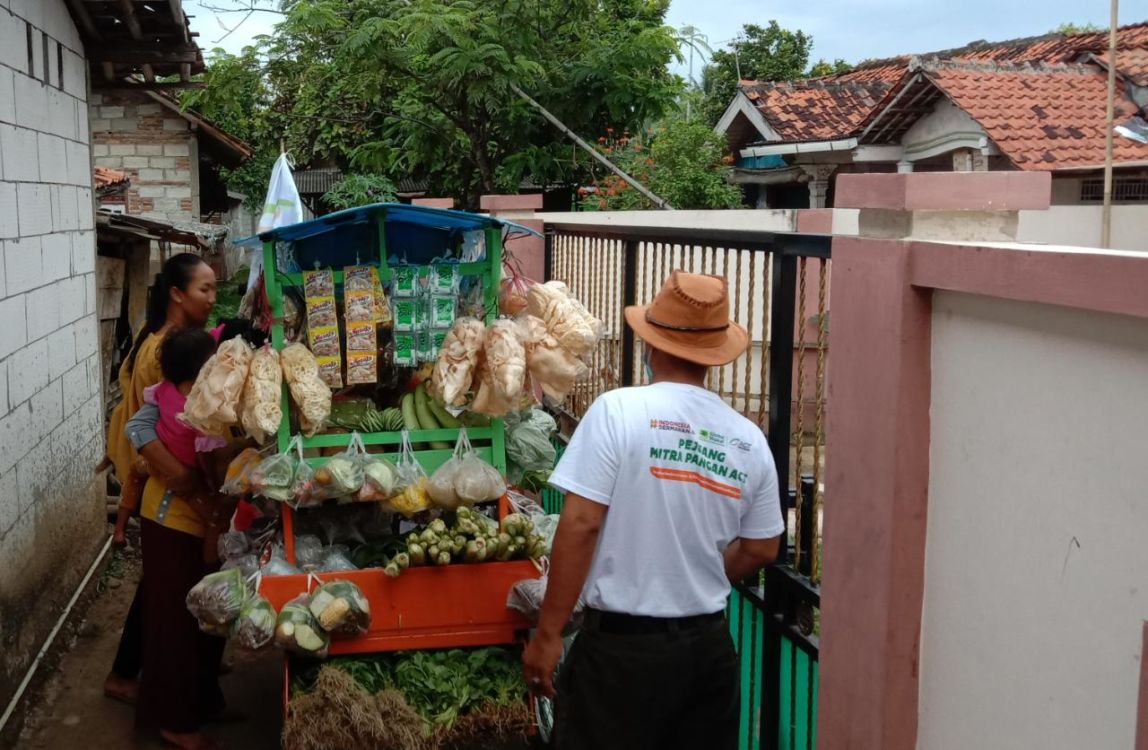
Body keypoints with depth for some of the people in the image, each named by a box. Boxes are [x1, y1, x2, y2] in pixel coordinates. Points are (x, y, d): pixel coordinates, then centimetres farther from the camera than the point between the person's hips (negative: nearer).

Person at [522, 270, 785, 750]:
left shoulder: (618, 410, -12)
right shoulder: (749, 438, 1)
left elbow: (581, 524, -15)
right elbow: (760, 550, 9)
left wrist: (547, 633, -9)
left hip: (622, 644, -4)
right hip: (710, 644, 4)